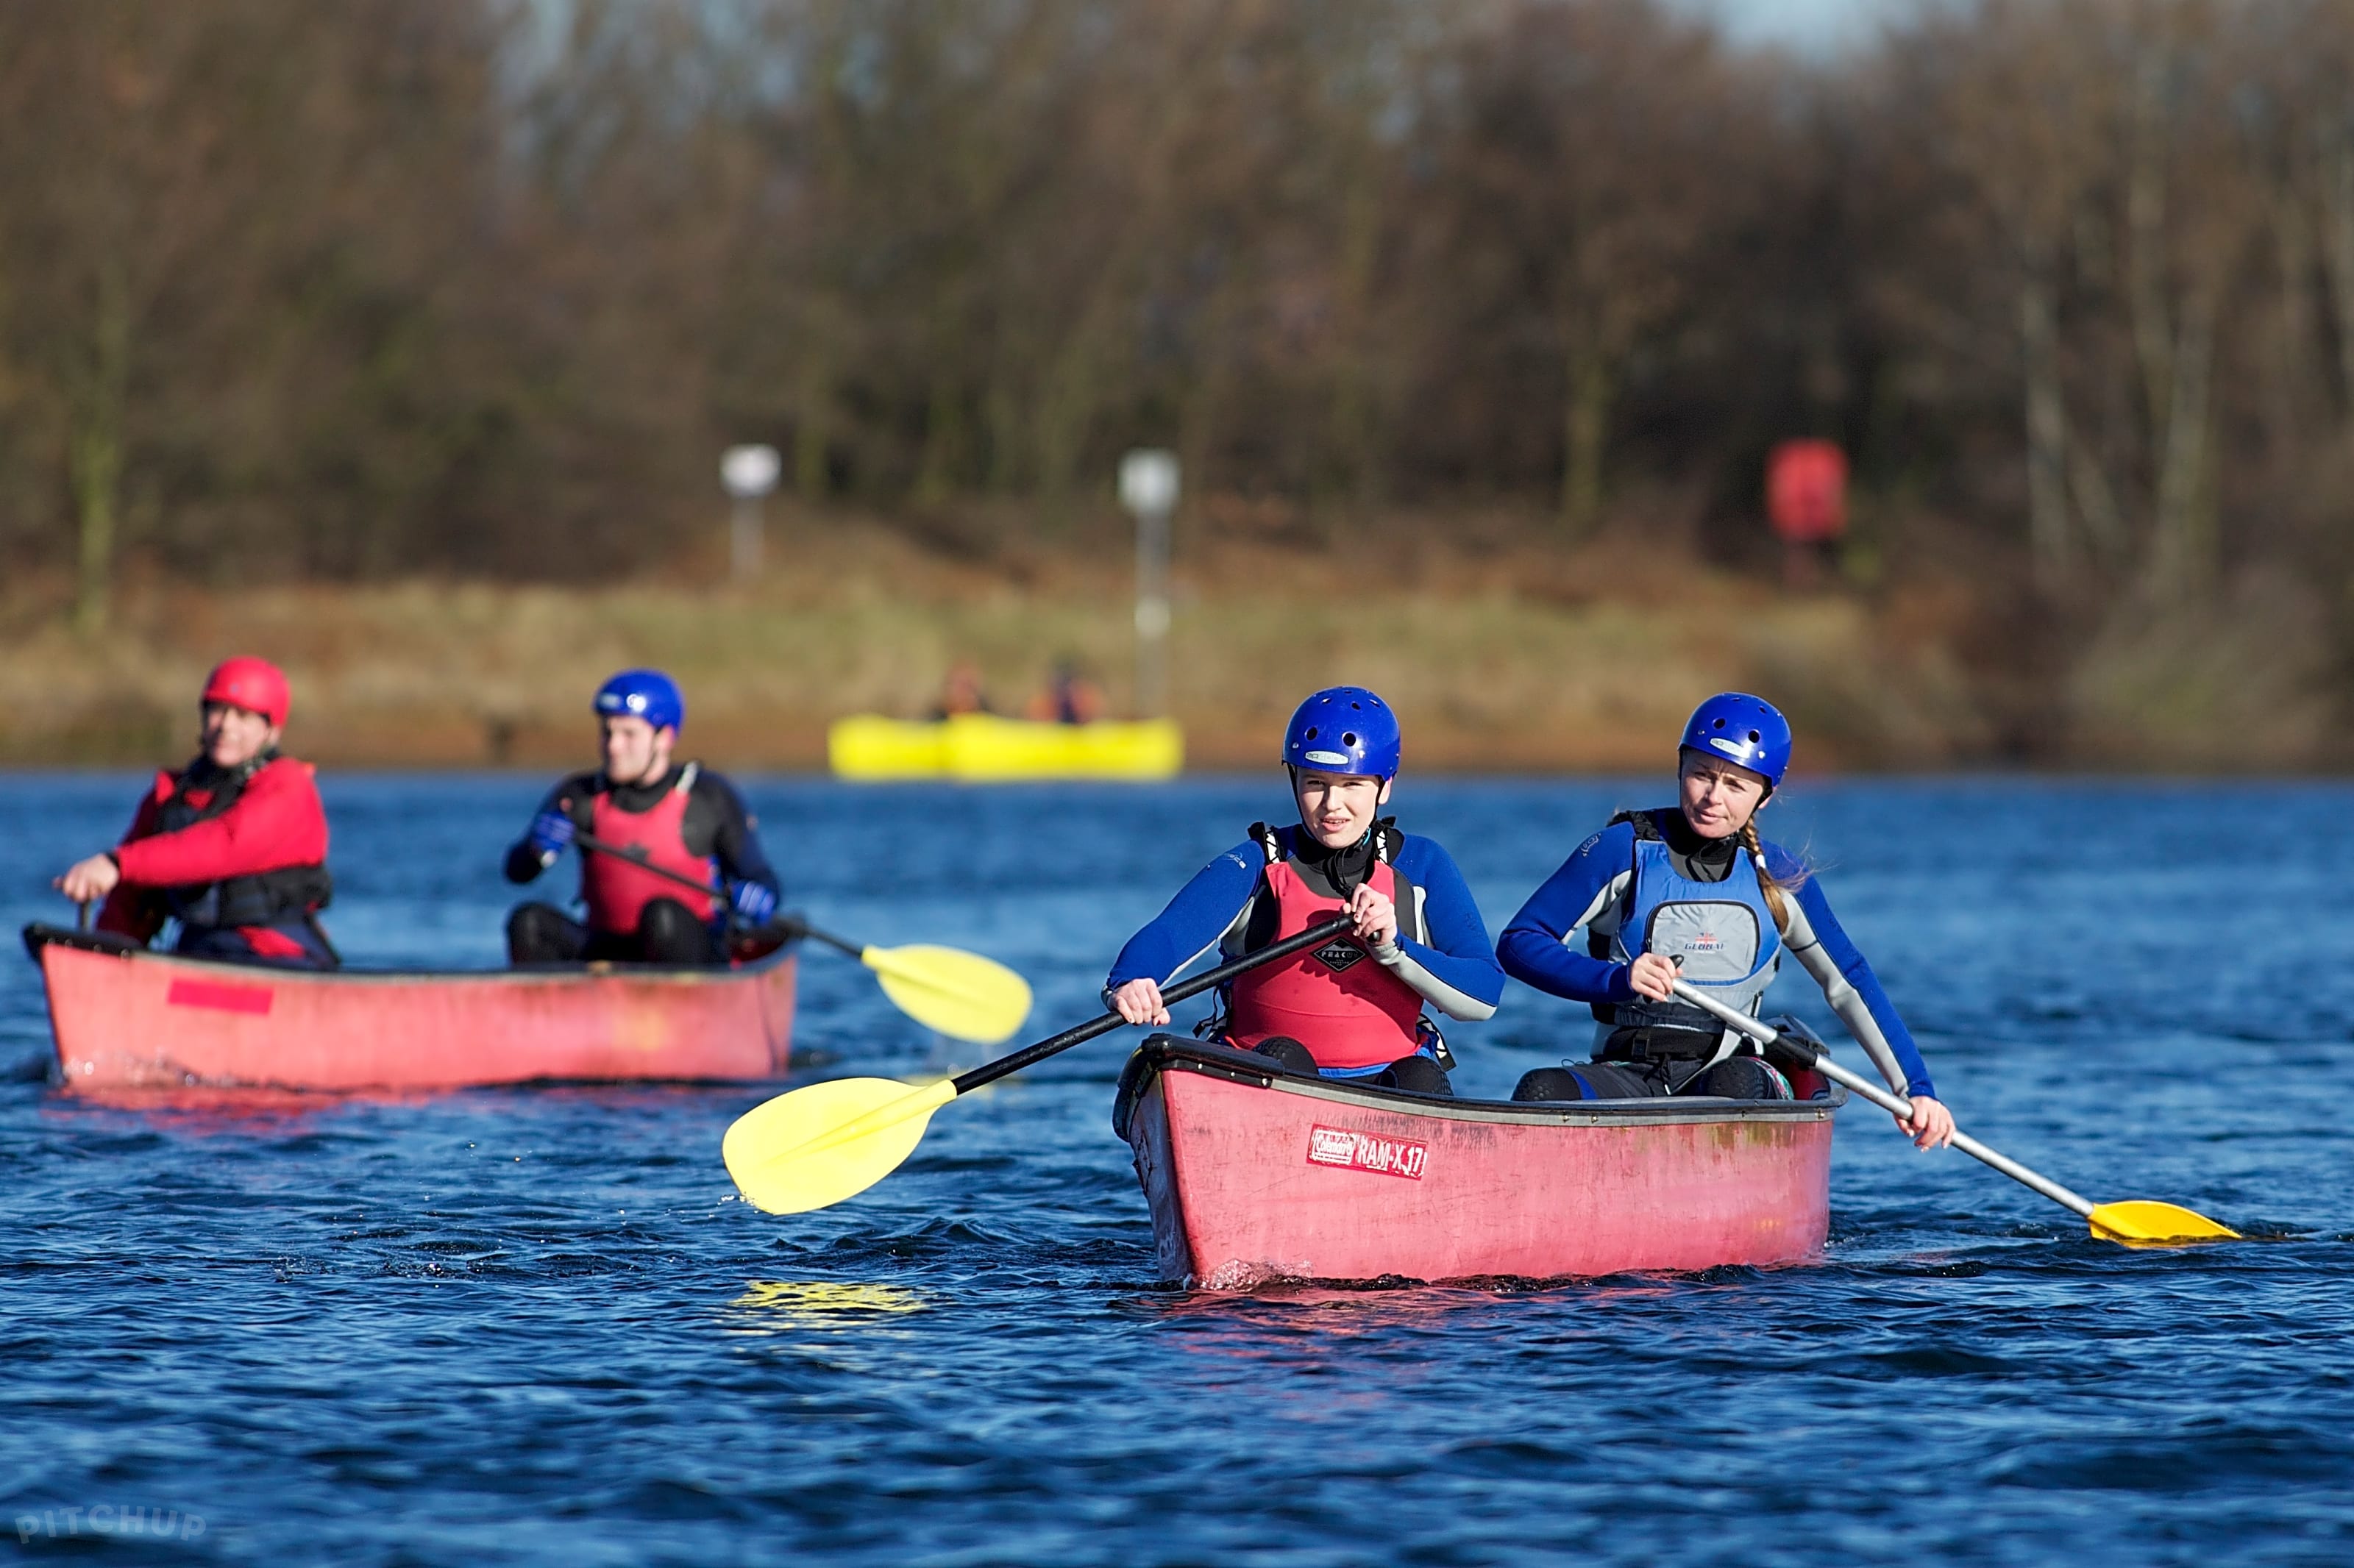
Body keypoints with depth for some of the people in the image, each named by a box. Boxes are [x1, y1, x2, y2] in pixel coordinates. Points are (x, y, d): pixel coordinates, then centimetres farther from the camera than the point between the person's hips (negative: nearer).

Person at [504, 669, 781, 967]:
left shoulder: (710, 796, -2)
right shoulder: (580, 796, 4)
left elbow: (761, 878, 0)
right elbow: (518, 872, -4)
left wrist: (756, 899, -24)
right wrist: (538, 850, -28)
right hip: (603, 953, 3)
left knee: (662, 913, -34)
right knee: (527, 921, -22)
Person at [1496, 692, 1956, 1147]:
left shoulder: (1779, 879, 7)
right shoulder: (1625, 850, -1)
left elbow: (1850, 983, 16)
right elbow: (1518, 943, -4)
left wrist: (1917, 1089, 11)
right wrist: (1617, 979, -21)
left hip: (1735, 1066, 1)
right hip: (1628, 1073, -1)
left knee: (1732, 1085, -37)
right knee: (1543, 1092, -35)